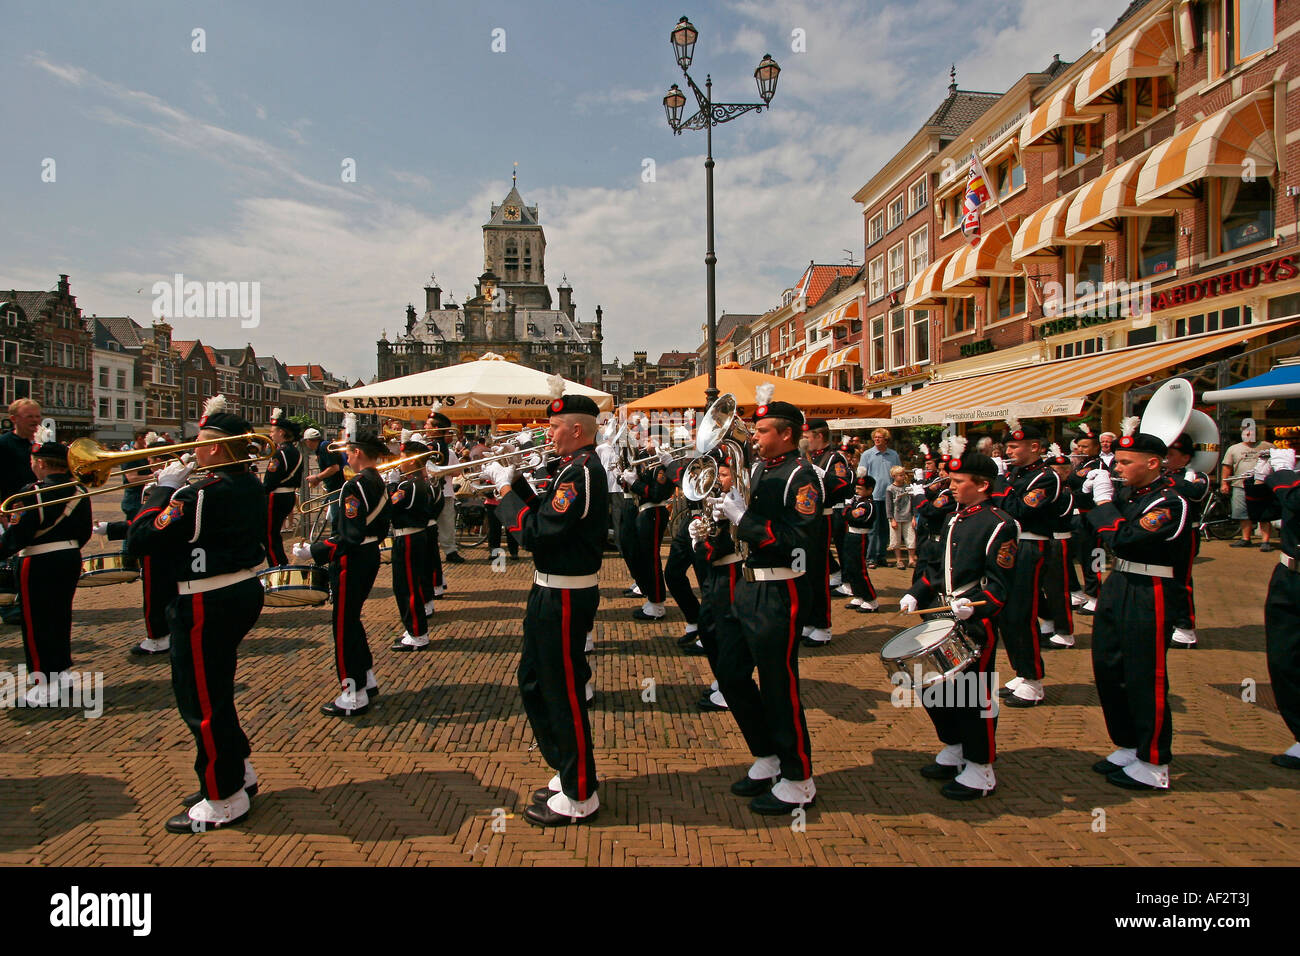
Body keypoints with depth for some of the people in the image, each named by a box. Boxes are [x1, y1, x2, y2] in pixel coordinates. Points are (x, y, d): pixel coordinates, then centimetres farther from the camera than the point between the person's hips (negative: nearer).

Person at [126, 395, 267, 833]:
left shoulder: (200, 494, -22)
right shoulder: (251, 485, 5)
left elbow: (138, 540, -19)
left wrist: (165, 488, -10)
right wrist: (177, 489, 6)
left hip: (209, 606, -9)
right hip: (243, 591, 9)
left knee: (202, 699, 5)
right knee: (213, 689, 24)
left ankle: (223, 801, 18)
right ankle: (239, 771, 36)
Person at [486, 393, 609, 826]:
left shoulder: (582, 472, -21)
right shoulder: (575, 466, 12)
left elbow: (534, 530, -25)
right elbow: (544, 512, 13)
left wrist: (505, 487, -13)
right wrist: (515, 479, 2)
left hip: (565, 597, -11)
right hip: (551, 592, 11)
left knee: (564, 693, 1)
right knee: (534, 682, 20)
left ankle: (578, 797, 18)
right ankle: (568, 772, 35)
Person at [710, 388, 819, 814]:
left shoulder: (801, 477, -14)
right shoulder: (759, 469, 11)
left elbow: (797, 538, -25)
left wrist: (743, 517, -24)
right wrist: (727, 512, -3)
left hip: (778, 594, -9)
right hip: (747, 587, 9)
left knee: (778, 687, 2)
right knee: (731, 675, 14)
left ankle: (798, 780, 22)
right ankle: (767, 759, 33)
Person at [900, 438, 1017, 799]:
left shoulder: (998, 525, -11)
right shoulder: (954, 518, 13)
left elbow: (1000, 583, -16)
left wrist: (974, 606, -30)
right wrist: (916, 594, 7)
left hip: (976, 622, -8)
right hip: (942, 618, 8)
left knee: (974, 694, 2)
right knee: (933, 688, 14)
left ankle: (981, 772, 18)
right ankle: (955, 751, 34)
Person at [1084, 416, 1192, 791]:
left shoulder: (1170, 503, -16)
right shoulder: (1131, 494, 9)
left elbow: (1124, 539, -26)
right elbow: (1095, 530, 11)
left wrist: (1104, 499, -16)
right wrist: (1095, 492, 1)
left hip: (1149, 599, -8)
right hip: (1118, 589, 8)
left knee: (1145, 681, 1)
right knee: (1108, 671, 14)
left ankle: (1154, 765, 16)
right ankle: (1128, 747, 30)